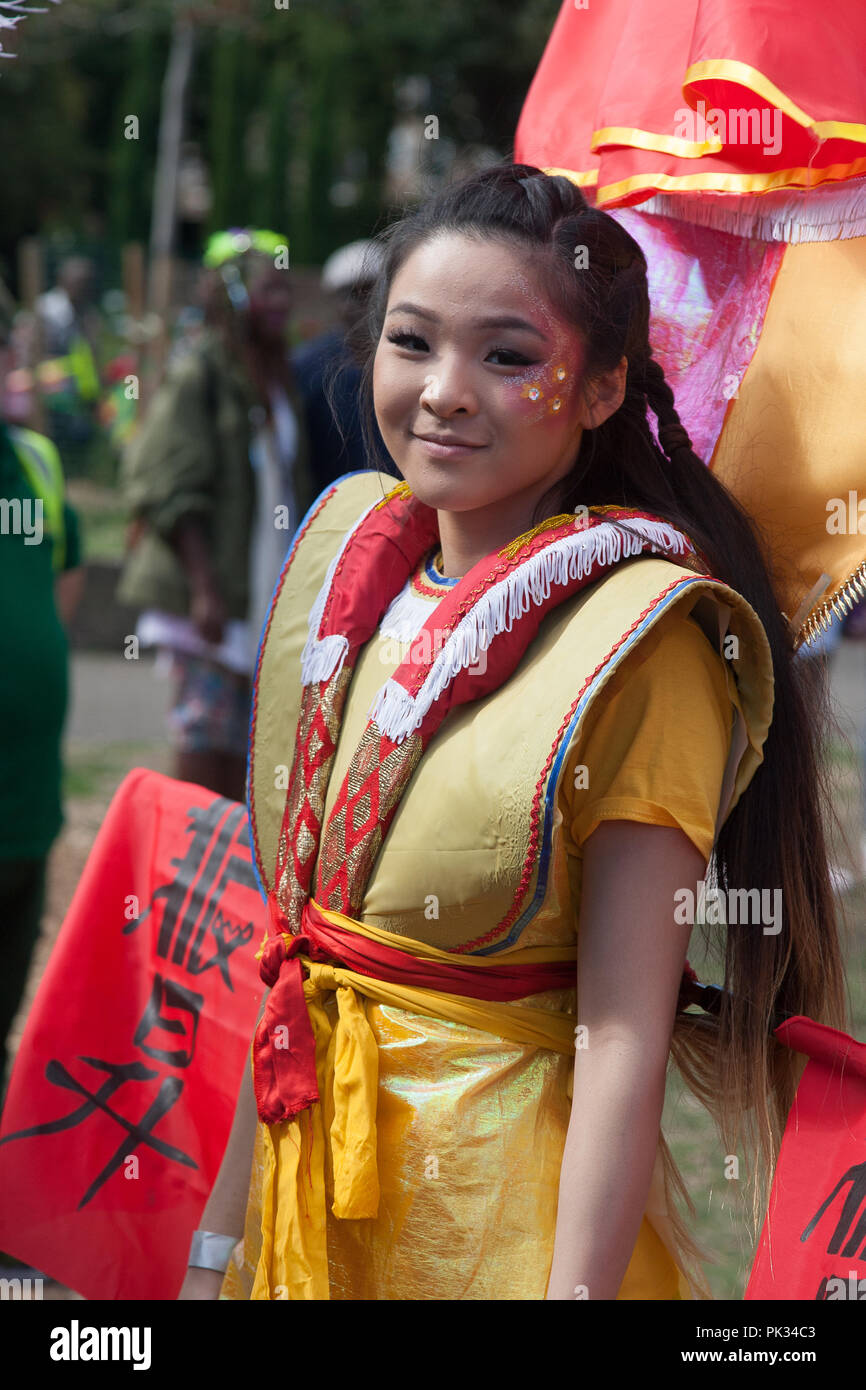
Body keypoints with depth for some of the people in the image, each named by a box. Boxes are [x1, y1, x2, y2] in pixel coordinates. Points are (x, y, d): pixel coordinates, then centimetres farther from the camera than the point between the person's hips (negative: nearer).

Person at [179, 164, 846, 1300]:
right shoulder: (350, 539, 2)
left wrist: (576, 1291, -24)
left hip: (504, 1211, -5)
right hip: (307, 1154, 6)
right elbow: (282, 924, 5)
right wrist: (218, 1240, 7)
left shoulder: (642, 640, -17)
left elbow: (622, 1035, -20)